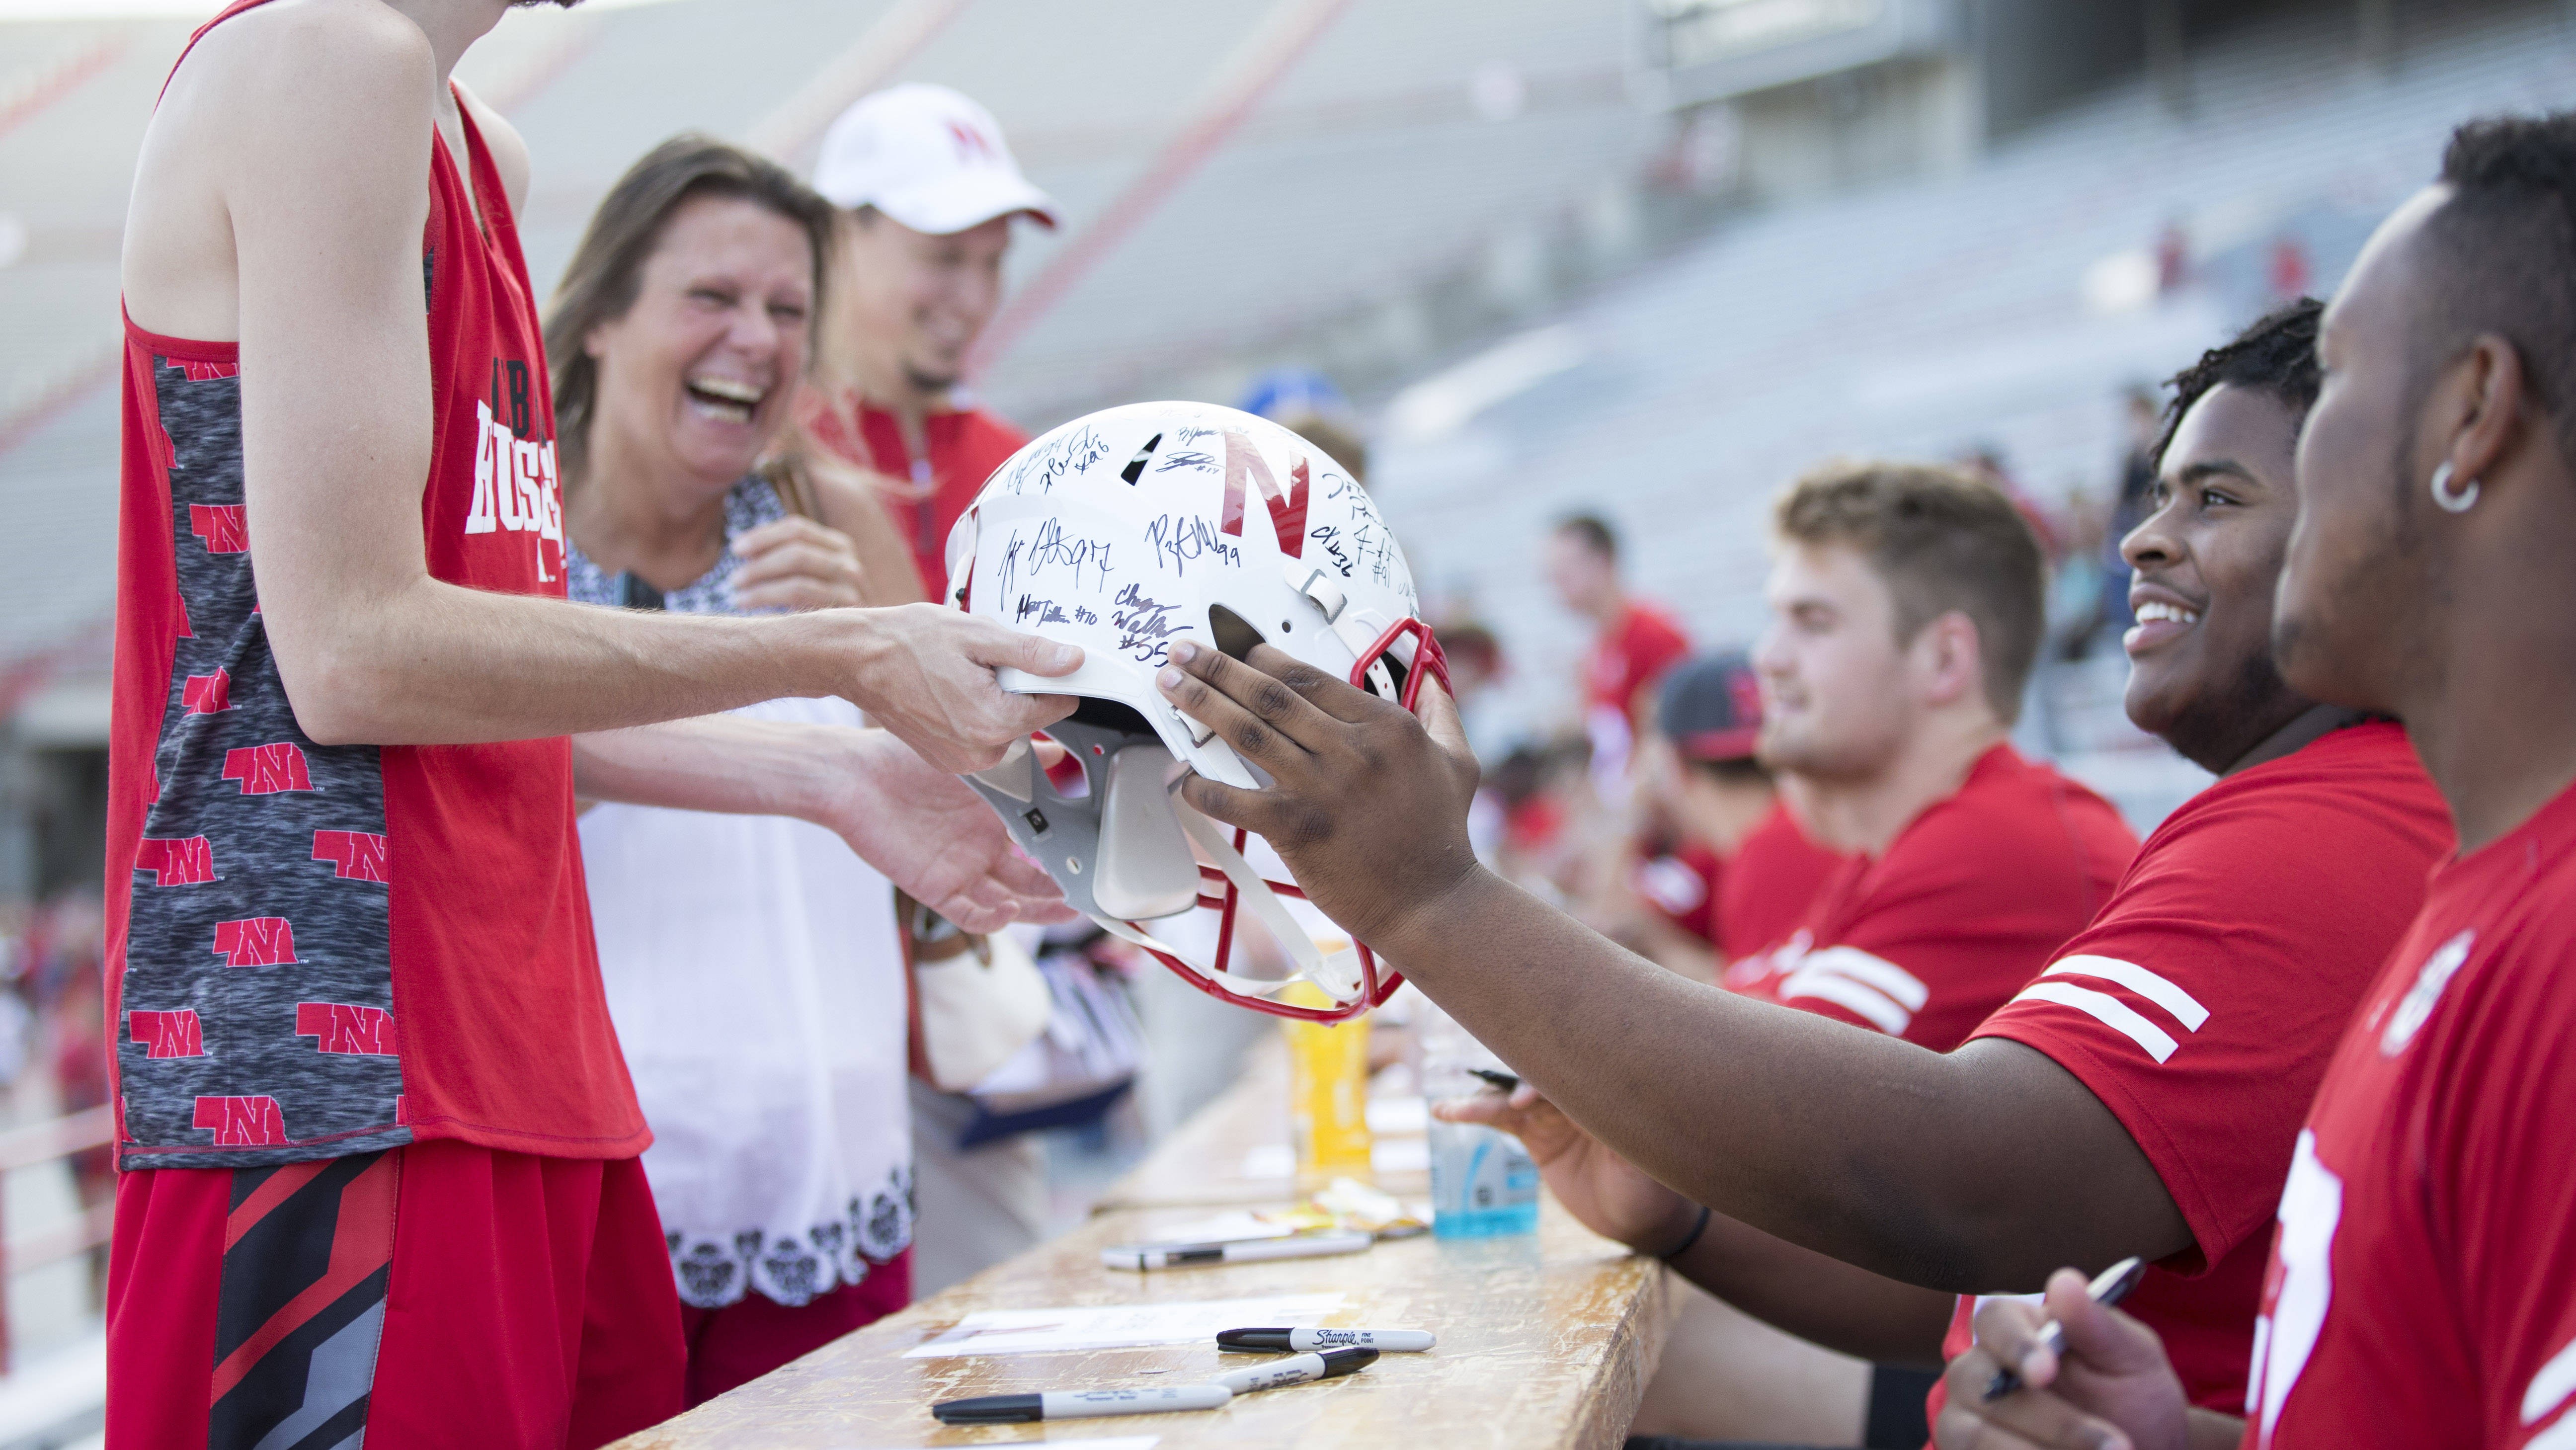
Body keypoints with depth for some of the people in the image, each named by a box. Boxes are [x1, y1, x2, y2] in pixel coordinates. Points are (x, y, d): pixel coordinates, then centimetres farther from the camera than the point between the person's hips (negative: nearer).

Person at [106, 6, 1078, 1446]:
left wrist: (835, 777, 17)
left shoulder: (479, 150, 19)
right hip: (336, 1083, -9)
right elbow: (354, 661, -15)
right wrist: (847, 656, -8)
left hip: (512, 1066, 9)